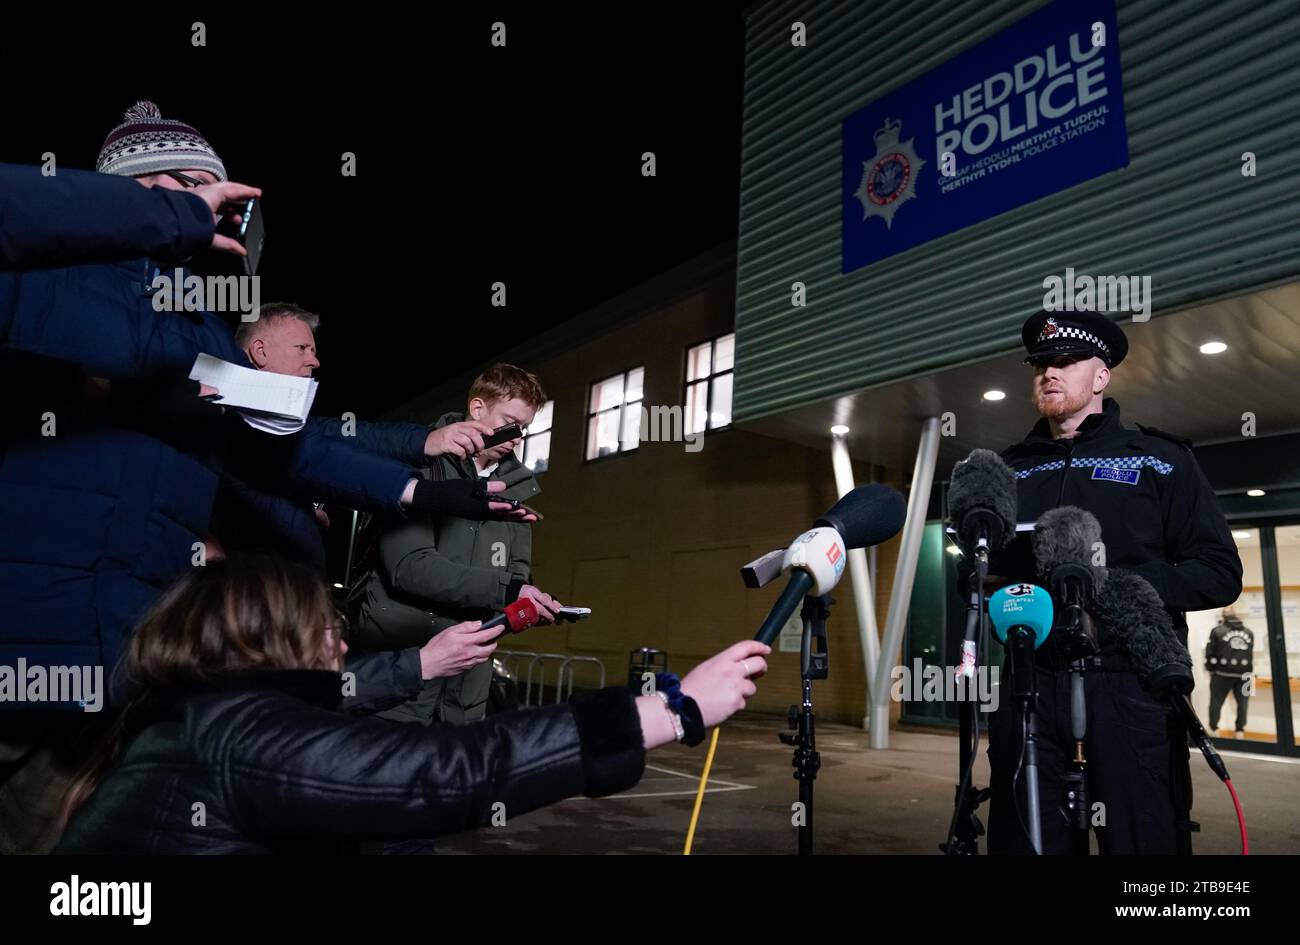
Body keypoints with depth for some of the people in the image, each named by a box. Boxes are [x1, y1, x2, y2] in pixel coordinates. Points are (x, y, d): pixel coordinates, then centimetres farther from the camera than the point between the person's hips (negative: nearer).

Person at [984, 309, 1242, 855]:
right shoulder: (1008, 468, 14)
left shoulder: (1159, 458, 5)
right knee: (1022, 839, 9)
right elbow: (982, 566, 21)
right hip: (1029, 685, 3)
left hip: (1131, 686, -3)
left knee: (1145, 838, 4)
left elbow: (1220, 573, 0)